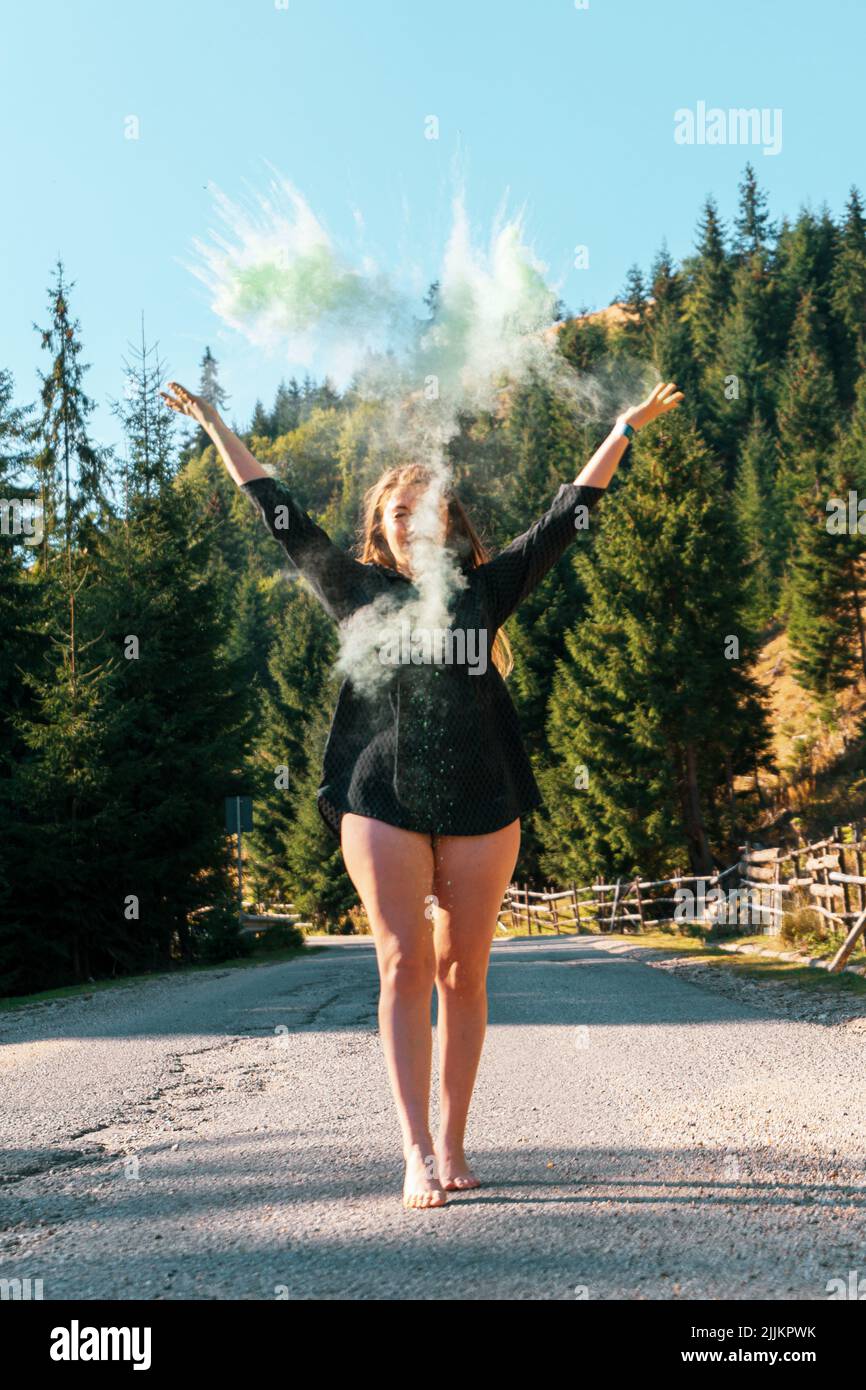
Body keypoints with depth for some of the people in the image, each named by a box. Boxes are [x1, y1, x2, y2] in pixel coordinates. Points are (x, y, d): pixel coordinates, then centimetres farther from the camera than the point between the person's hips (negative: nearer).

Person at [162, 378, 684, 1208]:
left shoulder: (485, 590, 13)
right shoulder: (360, 593, 13)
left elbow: (567, 516, 18)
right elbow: (278, 514, 17)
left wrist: (626, 428, 22)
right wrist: (215, 428, 21)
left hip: (481, 805, 1)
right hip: (383, 803, -1)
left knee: (462, 975, 4)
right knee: (403, 968, -6)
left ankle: (452, 1145, 14)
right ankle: (417, 1154, -5)